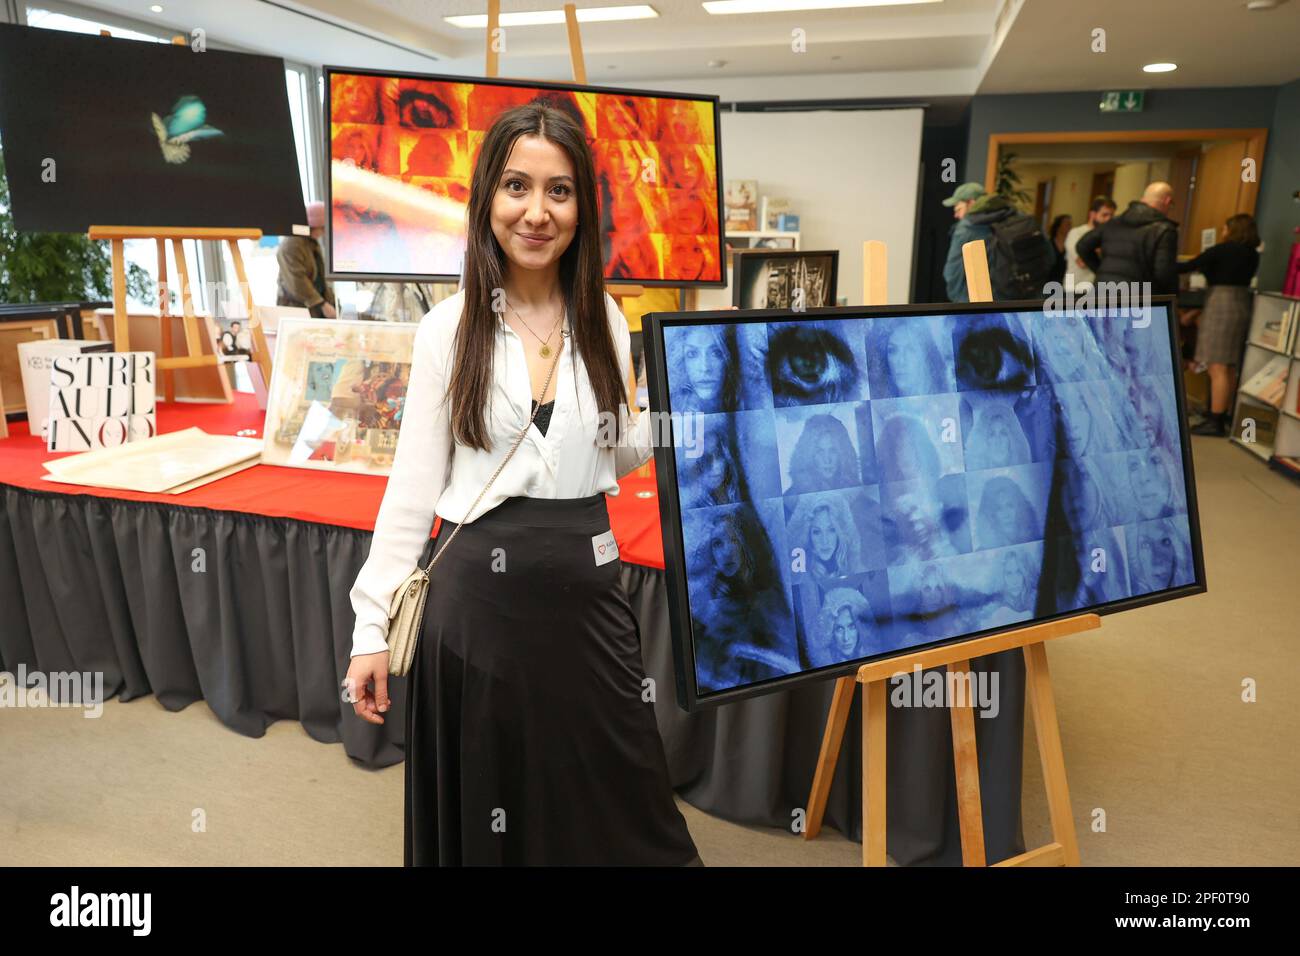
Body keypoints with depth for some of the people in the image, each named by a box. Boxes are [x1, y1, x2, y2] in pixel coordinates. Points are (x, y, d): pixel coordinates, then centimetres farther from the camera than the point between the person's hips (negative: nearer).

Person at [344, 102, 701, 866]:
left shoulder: (606, 321, 3)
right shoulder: (449, 326, -4)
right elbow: (413, 485, -3)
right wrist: (374, 625, -5)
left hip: (586, 591, 2)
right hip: (478, 593, -1)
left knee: (618, 811, 13)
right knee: (482, 811, 16)